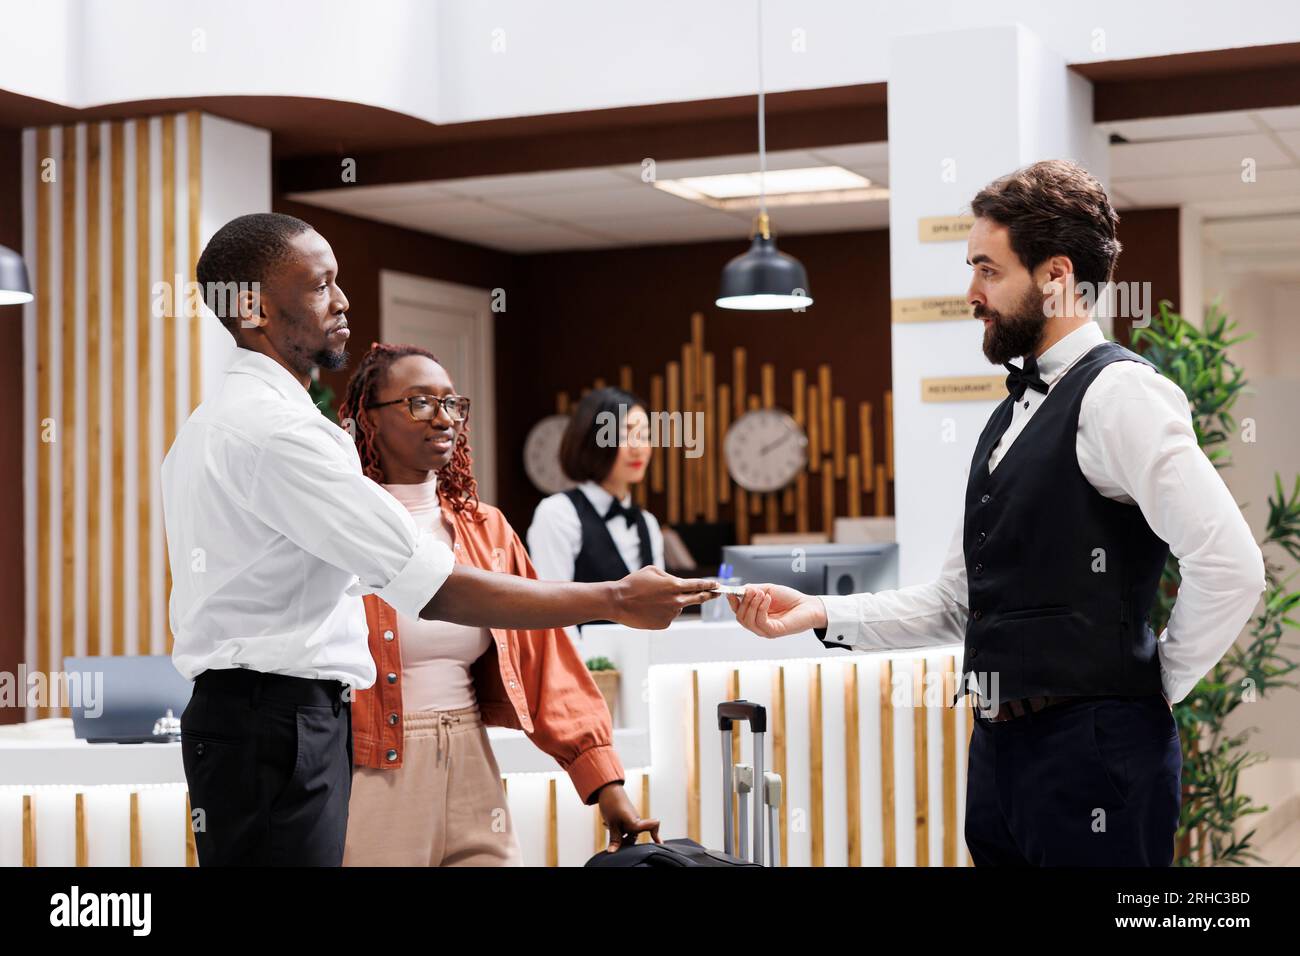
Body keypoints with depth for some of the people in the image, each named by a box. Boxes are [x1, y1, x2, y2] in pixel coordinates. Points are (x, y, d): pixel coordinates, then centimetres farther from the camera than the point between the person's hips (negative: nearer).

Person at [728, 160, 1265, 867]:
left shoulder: (1118, 394, -11)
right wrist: (821, 615, 8)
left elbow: (1230, 568, -21)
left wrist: (1156, 688, -9)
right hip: (1000, 749, 8)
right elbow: (956, 601, 18)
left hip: (1092, 753, -8)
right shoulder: (1016, 412, 17)